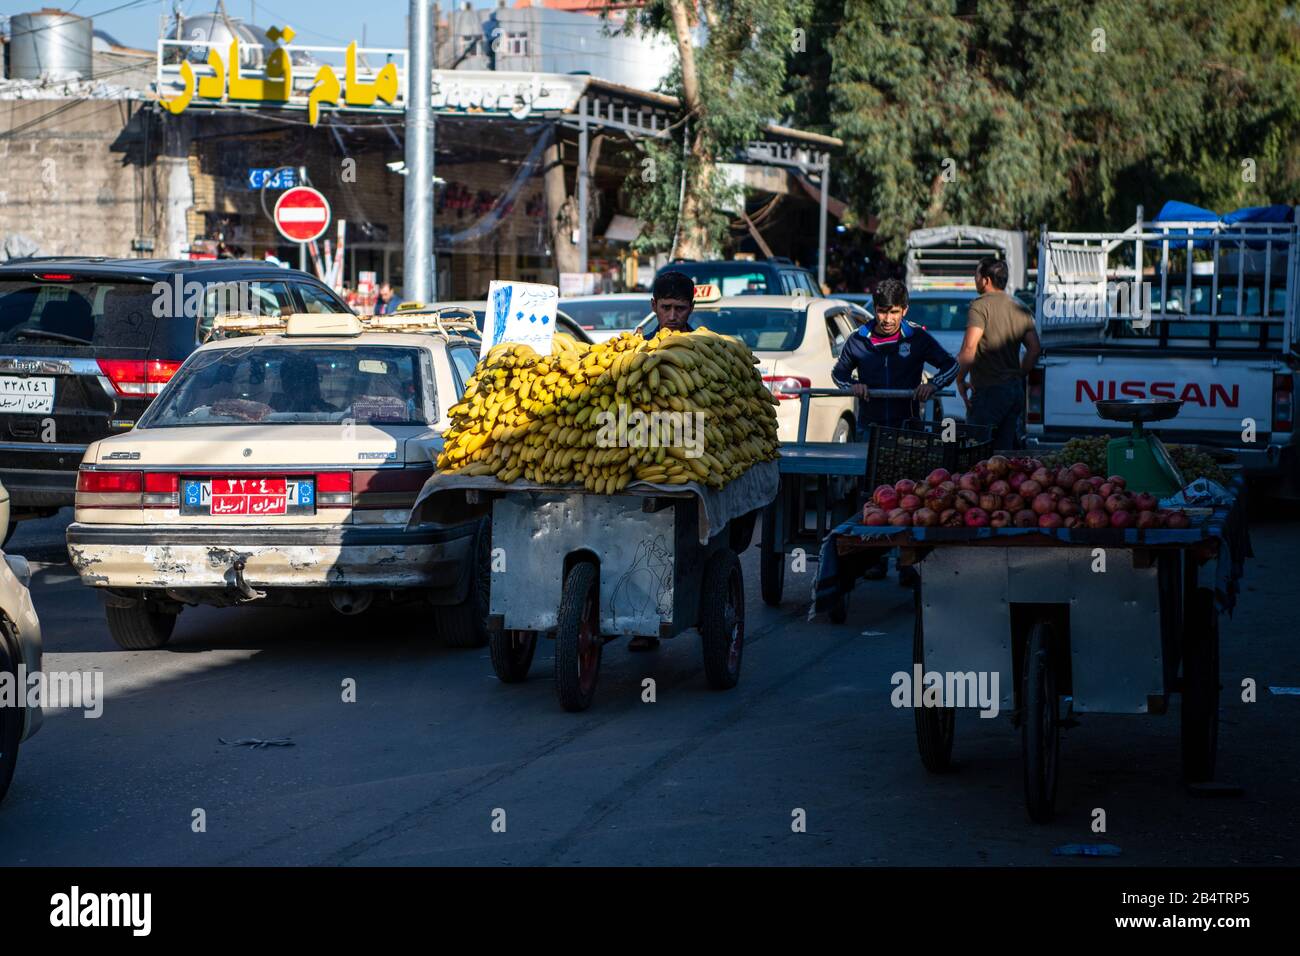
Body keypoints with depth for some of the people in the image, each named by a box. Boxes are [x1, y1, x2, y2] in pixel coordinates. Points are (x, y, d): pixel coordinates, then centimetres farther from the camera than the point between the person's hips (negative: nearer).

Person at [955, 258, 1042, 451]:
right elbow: (1035, 349, 12)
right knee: (1005, 450, 10)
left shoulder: (981, 306, -10)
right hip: (1016, 390, 8)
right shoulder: (1021, 310, 13)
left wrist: (960, 380, -10)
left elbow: (969, 349, -20)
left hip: (989, 390, -8)